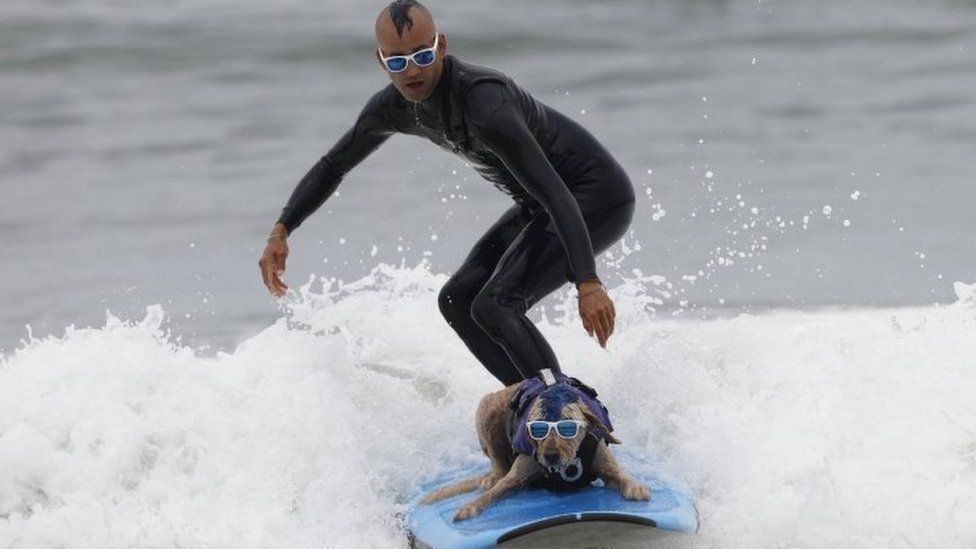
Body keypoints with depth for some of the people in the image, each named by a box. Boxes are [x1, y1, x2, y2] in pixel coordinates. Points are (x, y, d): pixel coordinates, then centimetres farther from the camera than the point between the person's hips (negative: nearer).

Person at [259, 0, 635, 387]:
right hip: (538, 208, 9)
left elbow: (557, 195, -38)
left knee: (493, 305, -21)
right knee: (457, 301, 7)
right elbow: (331, 167, 12)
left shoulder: (483, 102, -32)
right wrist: (281, 231, -1)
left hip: (598, 198, -9)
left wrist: (587, 283, -48)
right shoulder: (392, 107, -5)